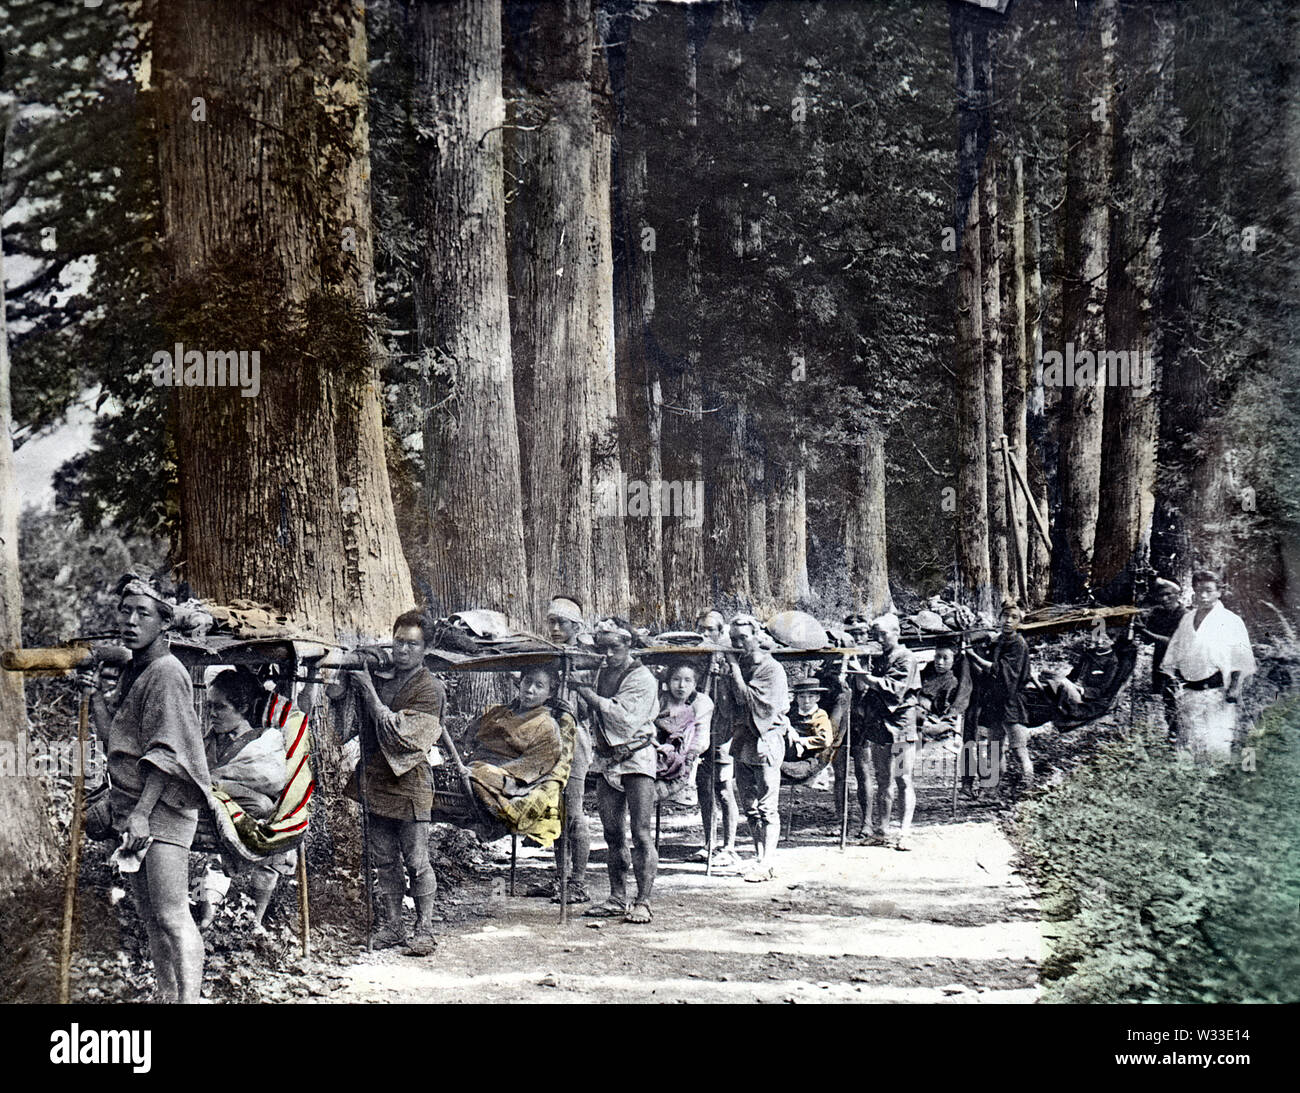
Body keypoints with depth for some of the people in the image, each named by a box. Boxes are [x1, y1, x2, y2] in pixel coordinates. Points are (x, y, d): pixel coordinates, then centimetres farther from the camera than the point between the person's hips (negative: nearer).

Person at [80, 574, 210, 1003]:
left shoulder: (166, 673, -10)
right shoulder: (130, 673, 18)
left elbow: (165, 753, -18)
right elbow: (112, 740, 18)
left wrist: (142, 813, -24)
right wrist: (95, 695, 8)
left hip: (162, 807, -9)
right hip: (133, 810, 9)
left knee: (171, 916, -17)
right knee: (151, 919, 11)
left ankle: (188, 998, -22)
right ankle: (167, 995, 16)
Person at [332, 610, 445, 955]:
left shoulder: (429, 689, -9)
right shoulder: (378, 676, 8)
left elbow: (397, 732, -18)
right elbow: (351, 722, 13)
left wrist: (368, 690, -18)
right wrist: (342, 691, -6)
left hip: (408, 785, -6)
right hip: (374, 782, 6)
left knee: (416, 862, 0)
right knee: (384, 861, 11)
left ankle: (424, 929, 9)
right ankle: (391, 926, 20)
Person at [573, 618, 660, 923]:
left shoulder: (642, 678, -7)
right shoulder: (600, 674, 13)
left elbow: (624, 717, -20)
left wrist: (587, 694, -17)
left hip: (636, 757, -6)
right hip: (606, 759, 7)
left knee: (641, 833, -9)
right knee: (613, 834, 8)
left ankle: (643, 902, -9)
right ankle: (617, 898, 15)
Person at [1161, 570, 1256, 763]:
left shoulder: (1231, 621, 2)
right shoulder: (1186, 620, 16)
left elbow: (1242, 660, -2)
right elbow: (1173, 657, 21)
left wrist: (1235, 687, -12)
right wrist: (1174, 682, 11)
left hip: (1217, 692, -5)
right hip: (1188, 692, 5)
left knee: (1217, 745, -13)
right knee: (1187, 743, 3)